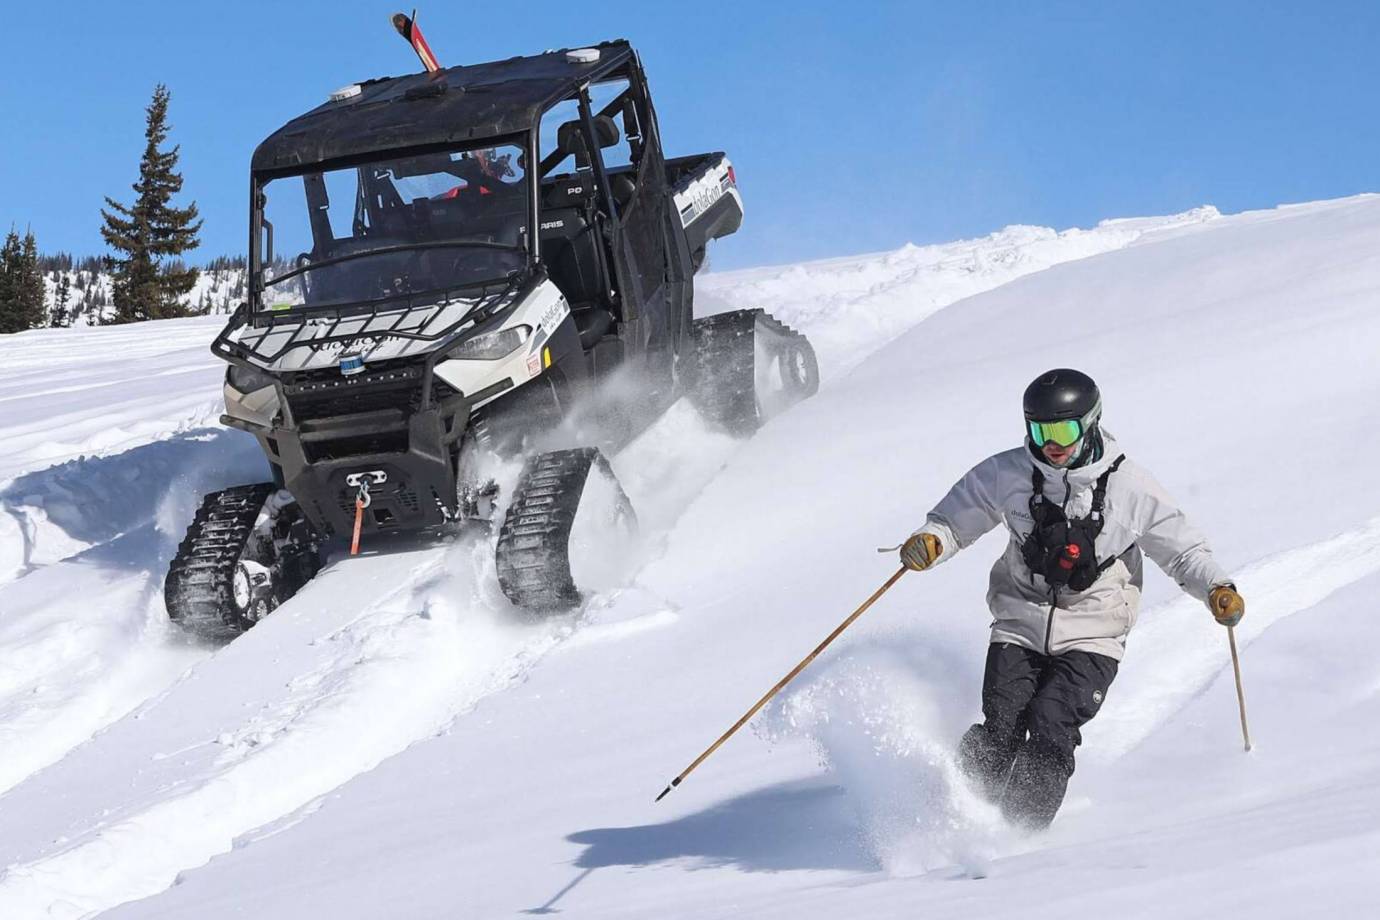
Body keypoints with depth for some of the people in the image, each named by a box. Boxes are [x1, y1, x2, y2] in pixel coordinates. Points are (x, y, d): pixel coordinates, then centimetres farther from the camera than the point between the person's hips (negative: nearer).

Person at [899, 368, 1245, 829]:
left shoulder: (1130, 488, -6)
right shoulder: (1008, 474, -3)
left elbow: (1182, 549, 3)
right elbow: (954, 519, 8)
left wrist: (1217, 588, -14)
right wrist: (930, 542, -14)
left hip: (1090, 638, -2)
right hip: (1020, 627, 2)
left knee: (1050, 723, -23)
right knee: (999, 730, -16)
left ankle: (1023, 833, -11)